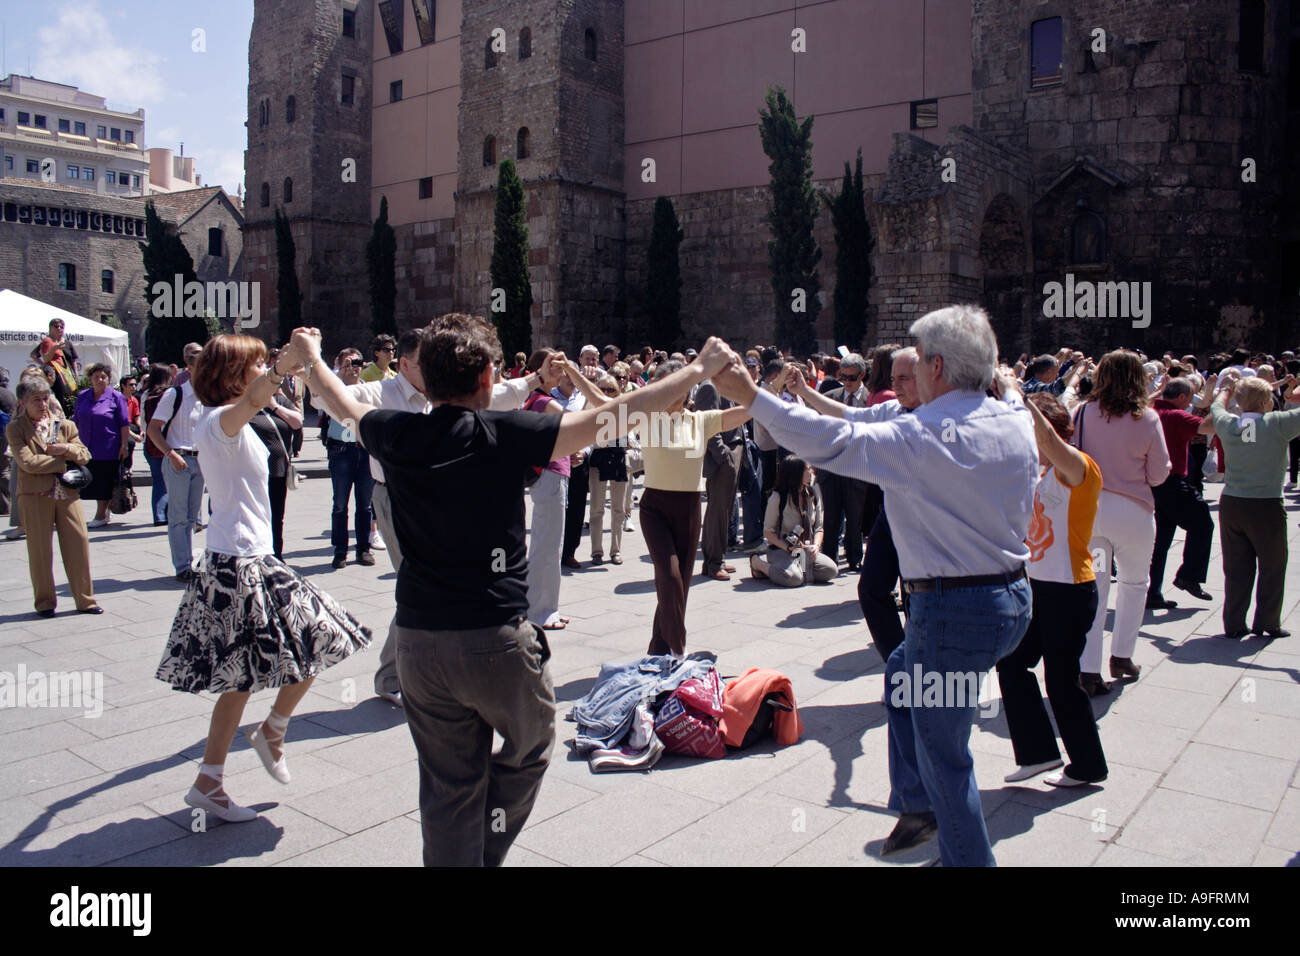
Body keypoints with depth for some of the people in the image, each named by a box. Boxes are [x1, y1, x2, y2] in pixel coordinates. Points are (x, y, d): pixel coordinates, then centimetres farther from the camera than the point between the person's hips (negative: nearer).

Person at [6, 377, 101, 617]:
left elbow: (85, 455, 10)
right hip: (35, 495, -3)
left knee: (79, 542, -1)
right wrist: (63, 462, -8)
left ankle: (85, 599, 10)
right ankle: (45, 602, 15)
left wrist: (67, 449, -10)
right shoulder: (15, 428, 2)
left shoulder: (65, 425, 13)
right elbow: (27, 462, -11)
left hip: (67, 493, 3)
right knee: (39, 549, 2)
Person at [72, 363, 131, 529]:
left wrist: (124, 445, -9)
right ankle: (103, 513, 19)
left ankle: (100, 516, 7)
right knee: (94, 483, 8)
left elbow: (124, 424, -4)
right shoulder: (82, 396, 11)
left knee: (105, 484, 0)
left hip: (110, 450, -4)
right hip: (87, 449, 4)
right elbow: (76, 421, 18)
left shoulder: (116, 397, -2)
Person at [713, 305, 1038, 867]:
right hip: (1012, 595, 9)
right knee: (902, 669, 28)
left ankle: (968, 857, 23)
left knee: (943, 753, 8)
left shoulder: (920, 438, -20)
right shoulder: (1015, 423, 1)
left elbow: (830, 440, -21)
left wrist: (750, 397, -16)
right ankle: (918, 806, 36)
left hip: (953, 610, -9)